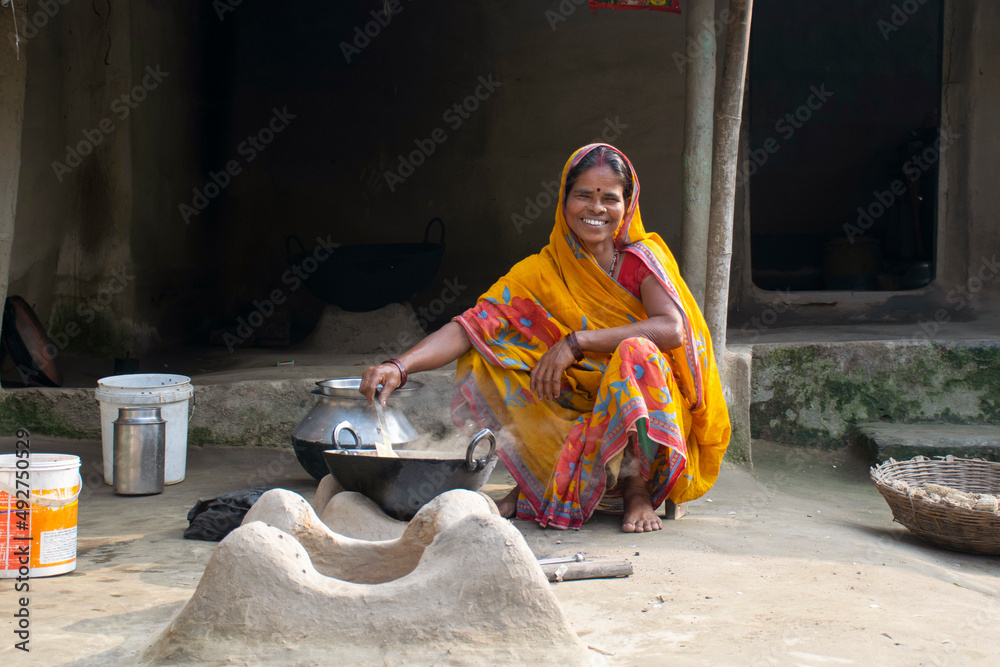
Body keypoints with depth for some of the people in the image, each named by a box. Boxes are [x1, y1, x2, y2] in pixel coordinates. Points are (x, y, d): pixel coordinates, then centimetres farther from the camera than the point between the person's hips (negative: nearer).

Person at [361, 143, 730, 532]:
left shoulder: (642, 258, -7)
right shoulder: (541, 273, -3)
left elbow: (673, 329, -24)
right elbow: (473, 325, -14)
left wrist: (577, 341, -28)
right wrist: (400, 366, -30)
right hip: (573, 409, 2)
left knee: (636, 351, -34)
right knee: (485, 364, -16)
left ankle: (638, 488, -14)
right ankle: (539, 481, -1)